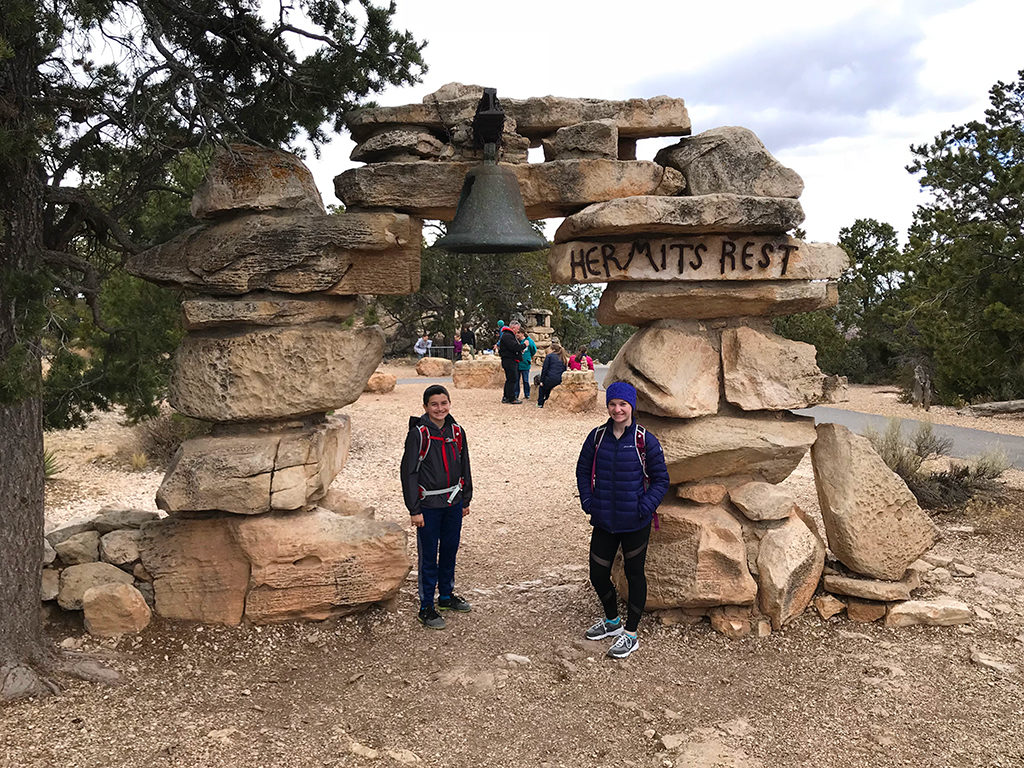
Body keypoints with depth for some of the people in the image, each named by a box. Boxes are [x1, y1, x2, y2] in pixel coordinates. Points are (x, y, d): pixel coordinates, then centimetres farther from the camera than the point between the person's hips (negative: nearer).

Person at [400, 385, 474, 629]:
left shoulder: (456, 432, 2)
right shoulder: (418, 434, -13)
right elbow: (408, 472, -12)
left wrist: (466, 500, 14)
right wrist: (414, 510, -13)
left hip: (453, 502, 5)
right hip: (428, 505, -5)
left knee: (450, 550, 17)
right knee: (428, 556, 3)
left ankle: (447, 595, 35)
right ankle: (426, 607, 15)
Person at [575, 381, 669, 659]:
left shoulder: (645, 440, -9)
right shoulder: (597, 437, 1)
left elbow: (660, 479, -3)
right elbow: (583, 470, 12)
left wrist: (644, 507, -13)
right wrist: (587, 501, 2)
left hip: (635, 523, -4)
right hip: (603, 521, 4)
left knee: (634, 574, 10)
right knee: (598, 574, 10)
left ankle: (631, 634, 25)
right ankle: (612, 620, 38)